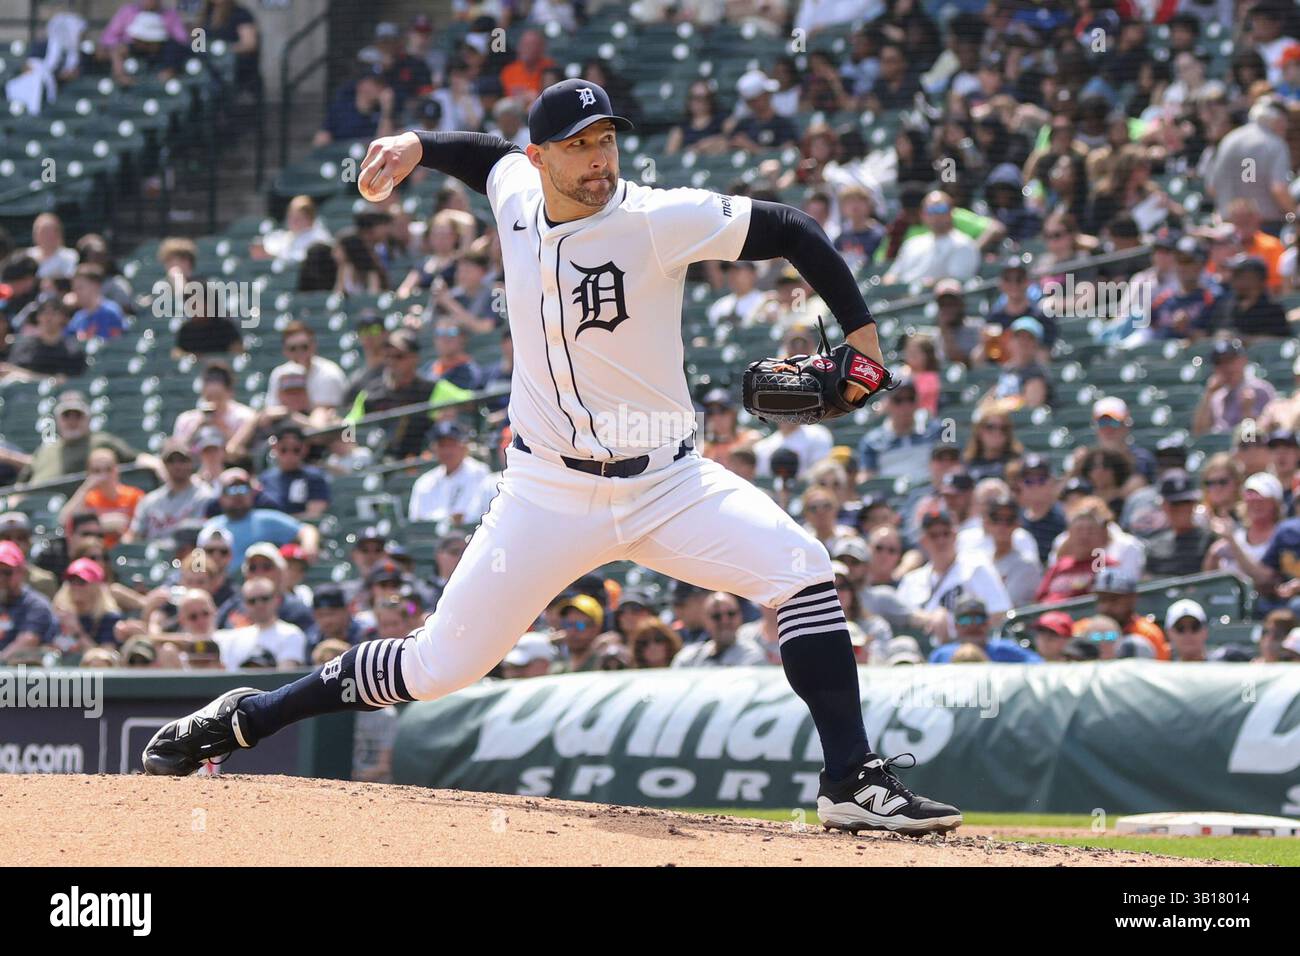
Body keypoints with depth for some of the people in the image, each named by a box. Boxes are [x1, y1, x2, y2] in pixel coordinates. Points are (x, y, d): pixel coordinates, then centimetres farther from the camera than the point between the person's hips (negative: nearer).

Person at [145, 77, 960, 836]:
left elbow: (792, 231, -11)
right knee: (437, 667, 2)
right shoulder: (516, 196, -1)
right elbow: (490, 154, 24)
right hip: (549, 493, 1)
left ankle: (854, 782, -17)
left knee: (803, 572, -23)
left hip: (667, 484, -1)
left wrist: (861, 330, -16)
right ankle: (243, 721, 22)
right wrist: (417, 146, 8)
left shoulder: (657, 219, -15)